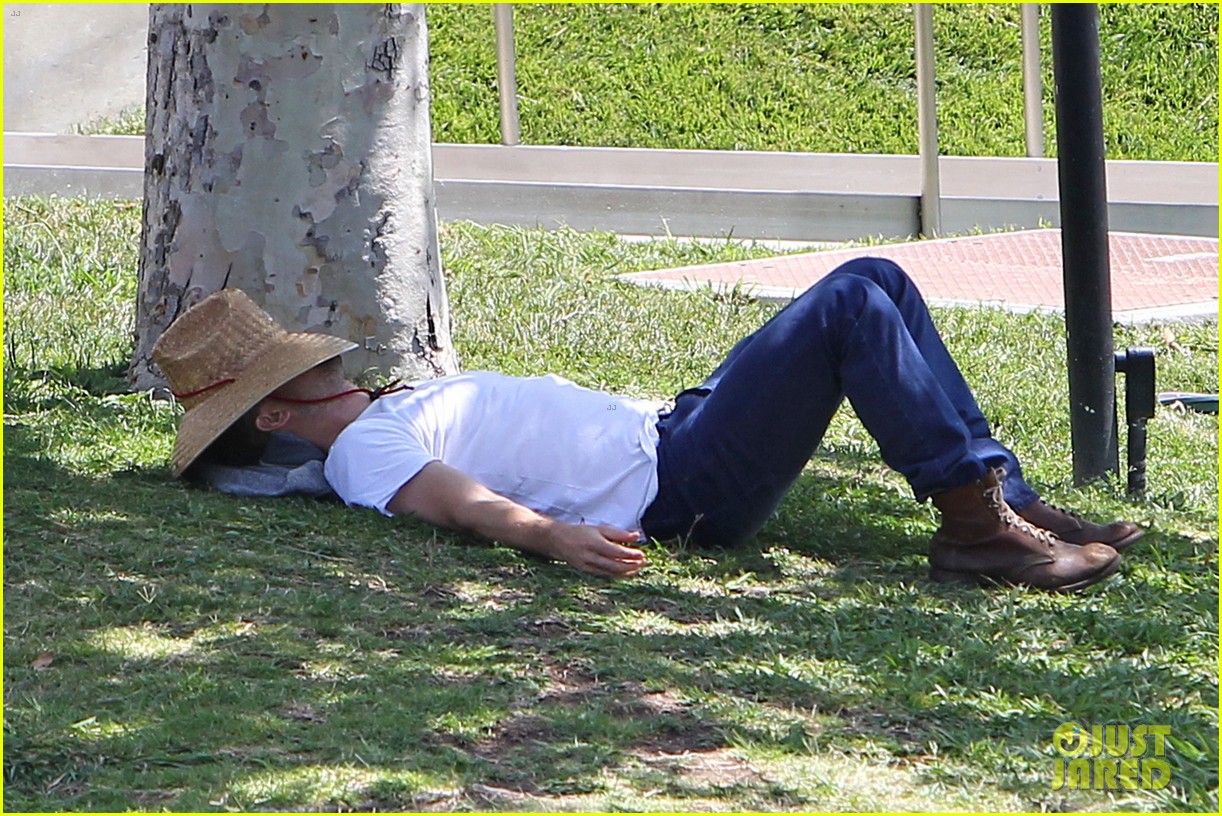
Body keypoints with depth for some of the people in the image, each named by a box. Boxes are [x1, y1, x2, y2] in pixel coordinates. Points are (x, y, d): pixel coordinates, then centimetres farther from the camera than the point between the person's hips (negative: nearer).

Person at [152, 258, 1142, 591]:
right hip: (676, 486, -11)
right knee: (849, 307, -19)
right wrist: (556, 536, -43)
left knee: (877, 281, 5)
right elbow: (463, 501, -28)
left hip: (668, 427, 11)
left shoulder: (385, 411, 20)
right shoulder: (363, 451, -10)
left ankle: (1005, 498, 2)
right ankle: (976, 526, -20)